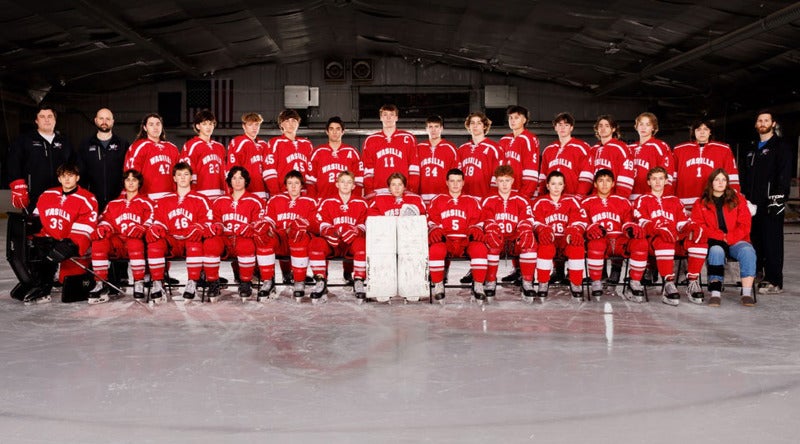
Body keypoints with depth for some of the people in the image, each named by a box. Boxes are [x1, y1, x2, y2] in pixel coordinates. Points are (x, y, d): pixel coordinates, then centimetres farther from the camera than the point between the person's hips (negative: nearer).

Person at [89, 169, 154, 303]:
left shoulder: (146, 203, 15)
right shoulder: (113, 204, 26)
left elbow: (151, 222, 1)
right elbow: (106, 221, 16)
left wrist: (141, 229, -21)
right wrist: (101, 229, -8)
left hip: (136, 241, -3)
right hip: (117, 245, 3)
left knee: (135, 242, -40)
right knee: (98, 242, -28)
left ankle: (139, 284, -32)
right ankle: (101, 285, -25)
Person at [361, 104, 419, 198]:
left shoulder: (408, 138, 9)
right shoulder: (370, 140, 13)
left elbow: (413, 168, 6)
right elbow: (368, 169, 11)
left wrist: (413, 191, -3)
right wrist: (369, 192, 2)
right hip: (378, 192, 1)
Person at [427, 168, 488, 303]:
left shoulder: (472, 201, 18)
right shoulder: (437, 200, 16)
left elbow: (477, 222, 14)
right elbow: (432, 222, 12)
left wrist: (475, 231, -8)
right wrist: (435, 232, -10)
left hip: (466, 241, 1)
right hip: (444, 241, -1)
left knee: (480, 248, -32)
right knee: (435, 249, -35)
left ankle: (478, 285, -18)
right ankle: (438, 285, -17)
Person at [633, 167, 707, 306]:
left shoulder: (674, 201, 30)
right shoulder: (642, 200, 19)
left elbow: (682, 222, 19)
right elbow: (642, 222, 0)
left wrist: (692, 227, -6)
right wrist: (658, 229, -21)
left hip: (677, 239, 4)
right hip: (653, 240, -4)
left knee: (700, 237, -26)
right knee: (663, 240, -41)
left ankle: (693, 283, -25)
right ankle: (668, 284, -42)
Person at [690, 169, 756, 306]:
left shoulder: (738, 199, 15)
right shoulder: (701, 203, 13)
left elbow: (745, 224, 6)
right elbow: (698, 226, 1)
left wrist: (729, 238, -11)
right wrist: (719, 236, -13)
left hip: (736, 242, 1)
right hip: (713, 242, -1)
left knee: (747, 250, -32)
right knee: (716, 251, -36)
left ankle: (747, 293, -33)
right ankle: (715, 293, -41)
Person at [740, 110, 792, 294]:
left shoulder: (780, 146, -1)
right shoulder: (752, 149, 23)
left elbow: (784, 173, -10)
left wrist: (779, 196, -19)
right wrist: (744, 196, 18)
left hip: (771, 202, -7)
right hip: (754, 202, 7)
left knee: (772, 242, -8)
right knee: (755, 239, 9)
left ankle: (775, 282, -6)